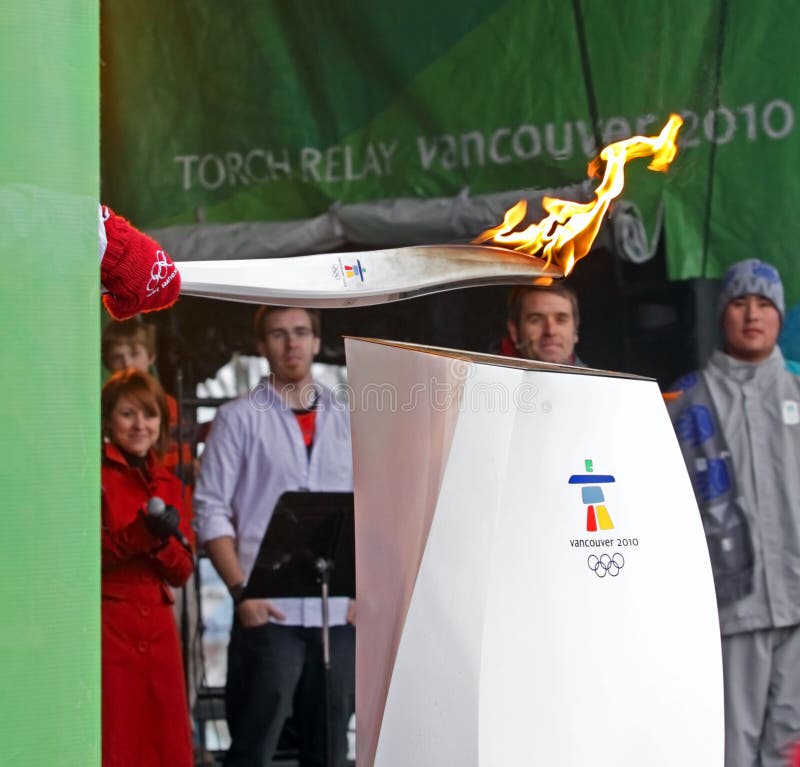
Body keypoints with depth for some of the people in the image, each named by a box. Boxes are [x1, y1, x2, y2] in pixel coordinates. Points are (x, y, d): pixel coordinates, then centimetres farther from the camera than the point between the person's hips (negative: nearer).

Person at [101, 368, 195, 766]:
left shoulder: (167, 483, 16)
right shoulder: (97, 474, -2)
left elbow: (182, 571, 10)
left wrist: (164, 538, -10)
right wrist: (141, 532, -21)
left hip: (159, 629, 6)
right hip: (108, 626, -6)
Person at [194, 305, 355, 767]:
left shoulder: (346, 422, 14)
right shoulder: (240, 418, 2)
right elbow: (211, 512, -3)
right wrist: (241, 591, -13)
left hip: (339, 613, 4)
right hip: (269, 611, -4)